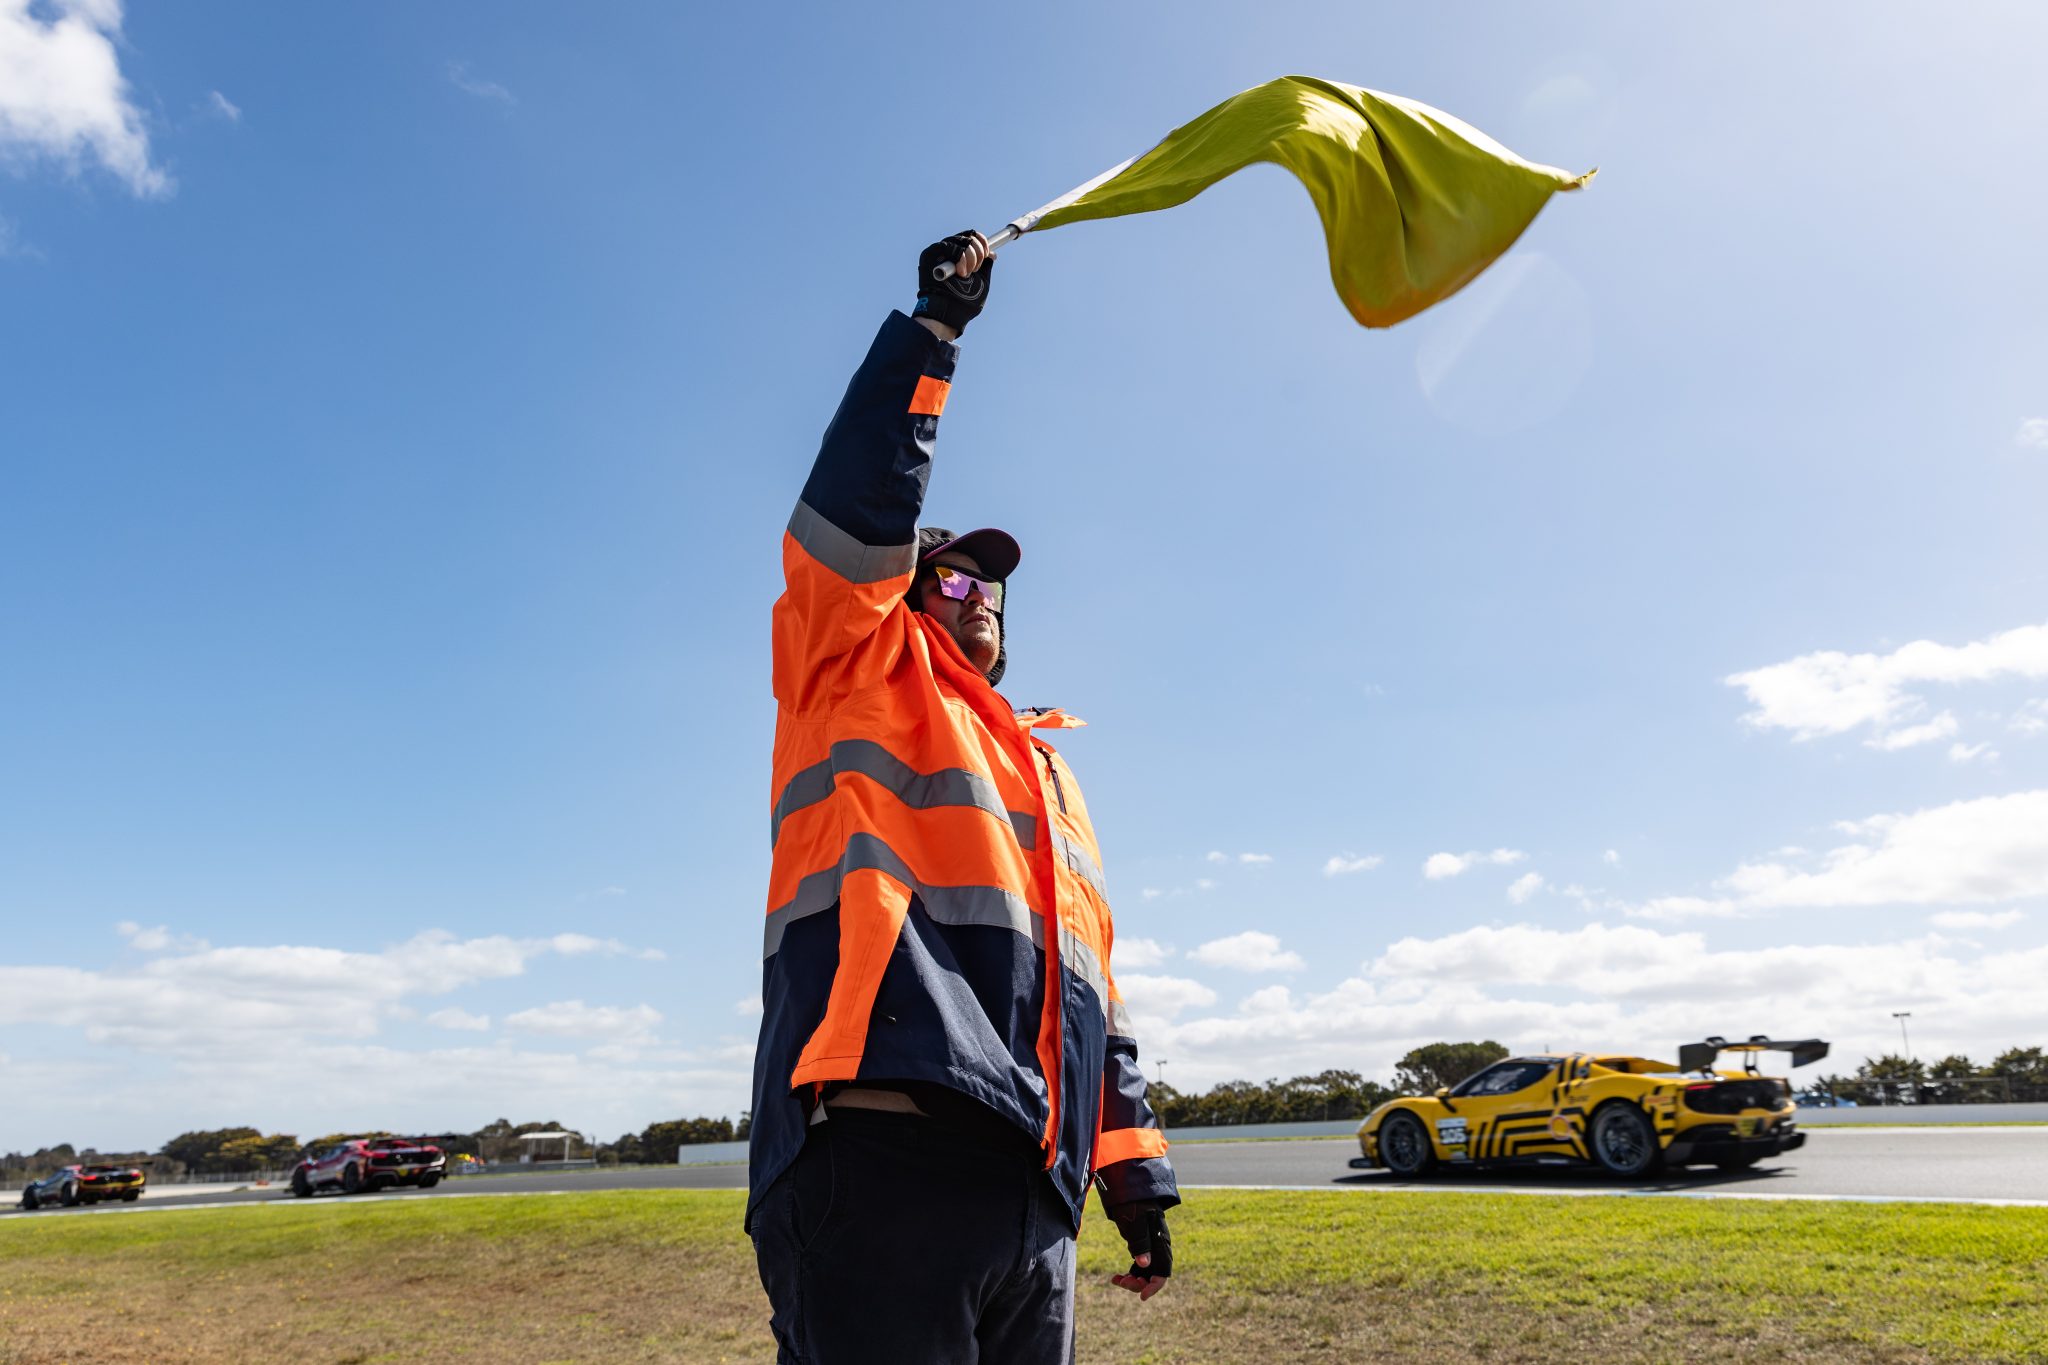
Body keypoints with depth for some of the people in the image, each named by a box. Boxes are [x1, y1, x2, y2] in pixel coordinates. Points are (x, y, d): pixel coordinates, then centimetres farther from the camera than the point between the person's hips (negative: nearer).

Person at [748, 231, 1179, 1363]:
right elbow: (860, 499, -5)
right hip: (882, 1153, -7)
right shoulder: (857, 679, 12)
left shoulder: (1046, 769, 29)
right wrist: (936, 323, 0)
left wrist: (1136, 1176, 22)